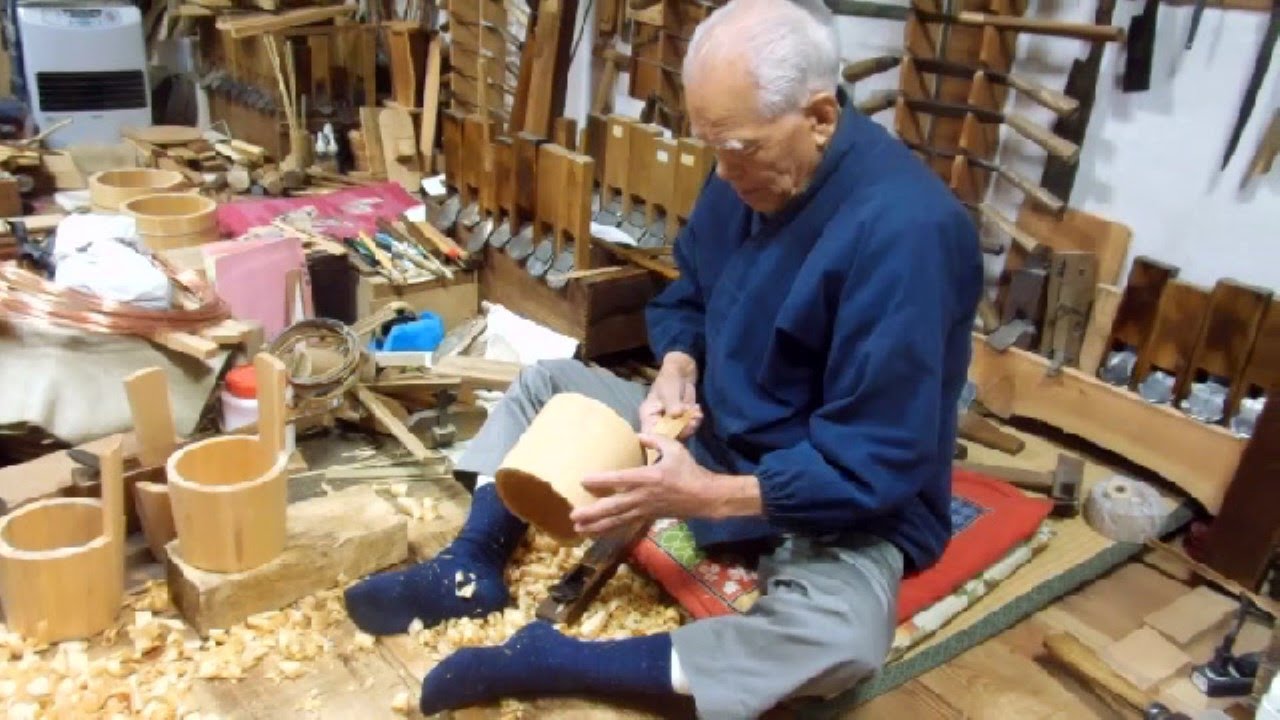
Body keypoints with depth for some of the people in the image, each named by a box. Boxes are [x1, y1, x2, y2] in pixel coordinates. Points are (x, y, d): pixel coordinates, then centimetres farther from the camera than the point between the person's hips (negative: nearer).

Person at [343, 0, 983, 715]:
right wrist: (678, 368, -10)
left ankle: (550, 661, -27)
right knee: (548, 381, 10)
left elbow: (877, 464, -29)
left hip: (846, 502, -6)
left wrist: (711, 495, -33)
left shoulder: (905, 229, -29)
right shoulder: (748, 173, -5)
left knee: (842, 638, -38)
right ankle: (473, 566, -1)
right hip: (717, 434, 7)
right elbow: (686, 293, 11)